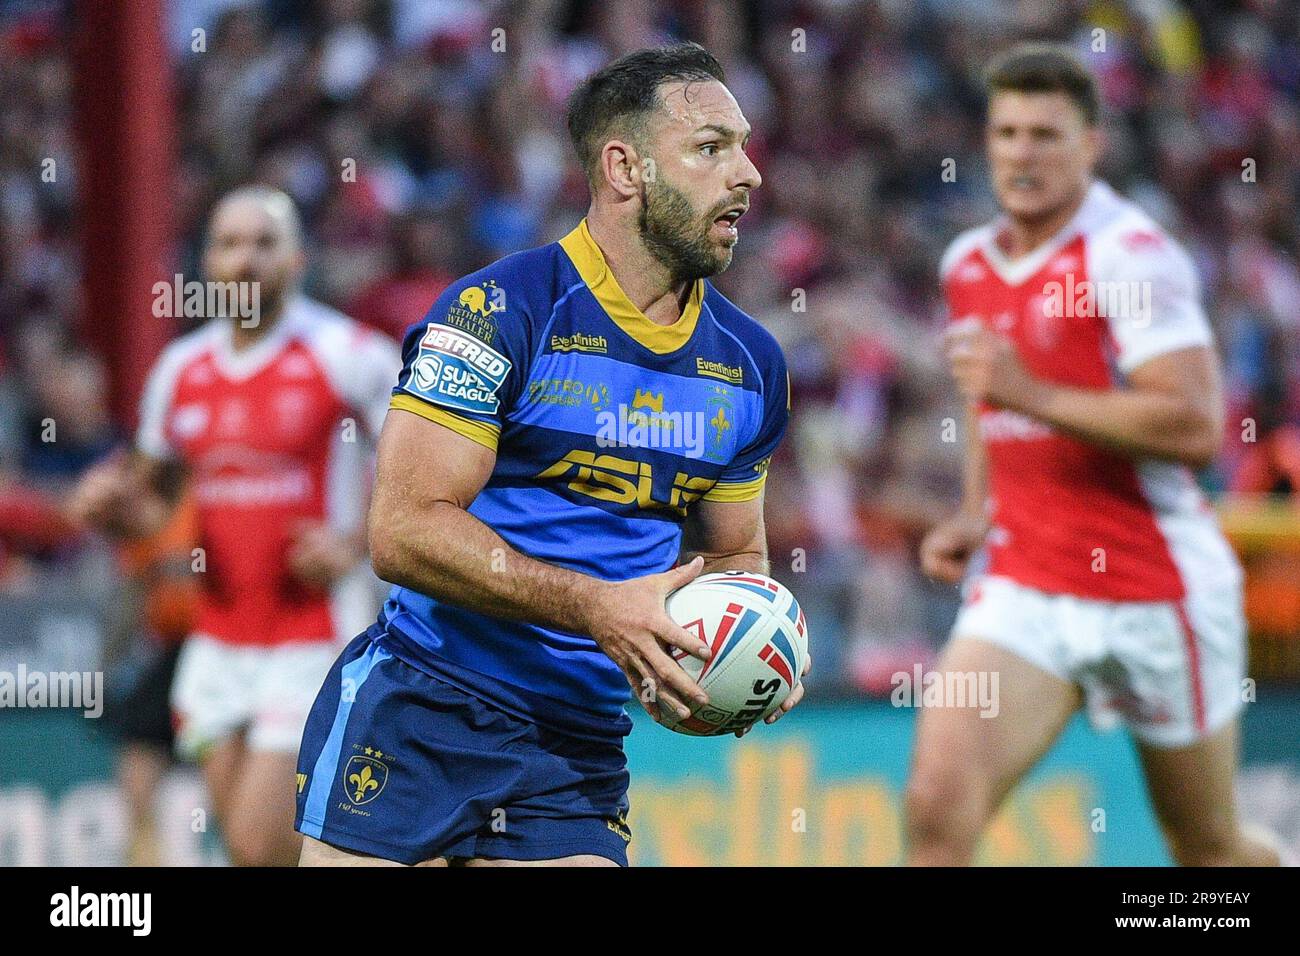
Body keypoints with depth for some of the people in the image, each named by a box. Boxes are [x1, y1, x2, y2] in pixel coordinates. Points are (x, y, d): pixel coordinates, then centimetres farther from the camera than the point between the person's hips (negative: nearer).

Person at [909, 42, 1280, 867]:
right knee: (939, 799, -17)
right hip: (1022, 589, 5)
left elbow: (1196, 427, -23)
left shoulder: (1130, 254, -13)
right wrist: (976, 517, 12)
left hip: (1158, 594, -5)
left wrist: (1030, 394, -27)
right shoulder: (968, 265, 9)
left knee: (1211, 851, 9)